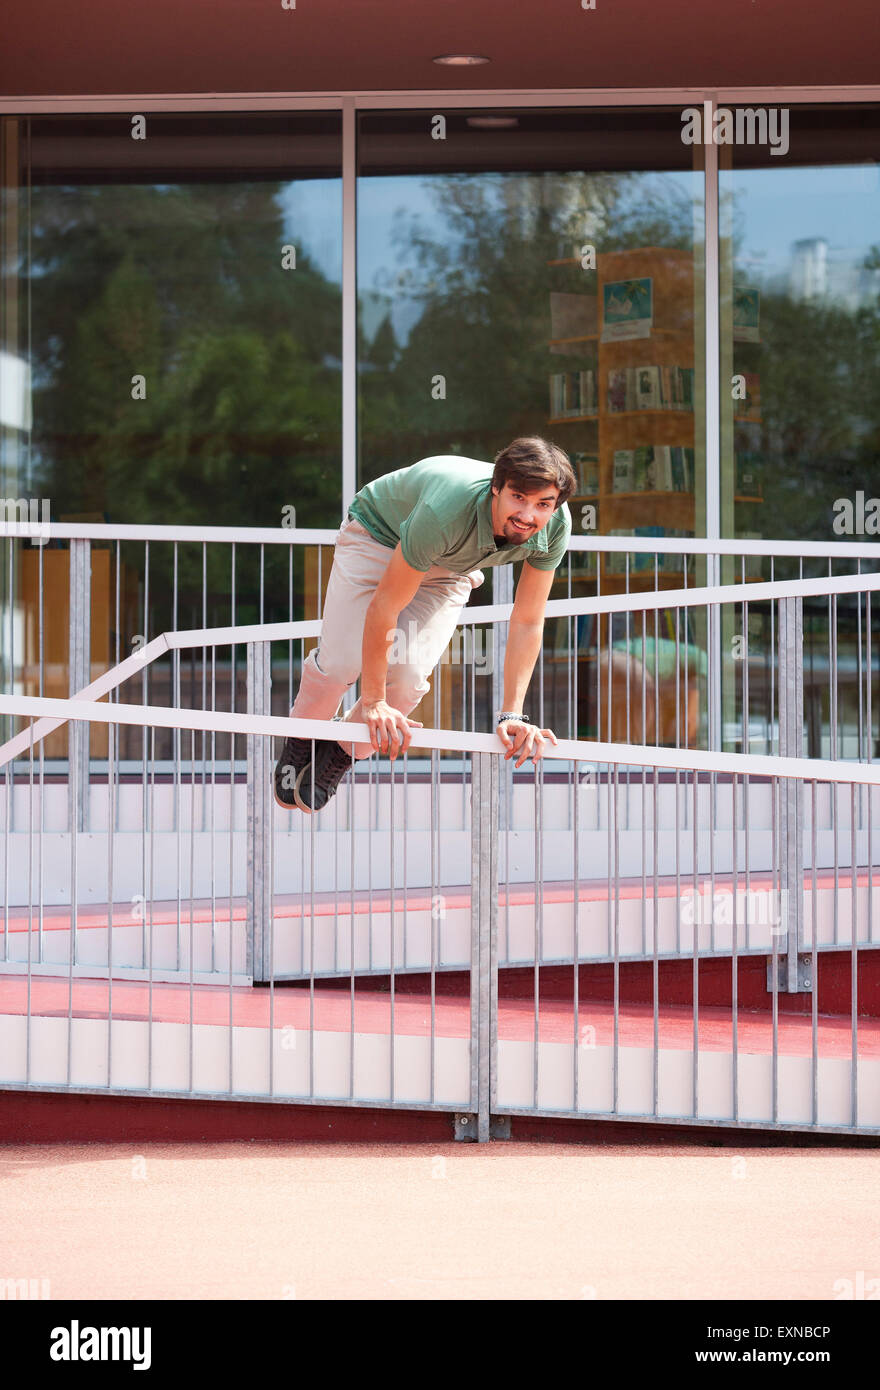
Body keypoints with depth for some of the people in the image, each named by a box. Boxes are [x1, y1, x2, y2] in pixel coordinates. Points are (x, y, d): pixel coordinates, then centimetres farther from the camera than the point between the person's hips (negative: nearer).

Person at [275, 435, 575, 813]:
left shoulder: (554, 526, -31)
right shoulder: (445, 511, -45)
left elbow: (527, 623, -19)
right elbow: (385, 605, -35)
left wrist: (512, 715, -23)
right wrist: (373, 701, -28)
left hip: (448, 569, 4)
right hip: (378, 537, -3)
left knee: (409, 673, -15)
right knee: (341, 662, -13)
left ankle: (342, 753, 13)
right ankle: (302, 740, 20)